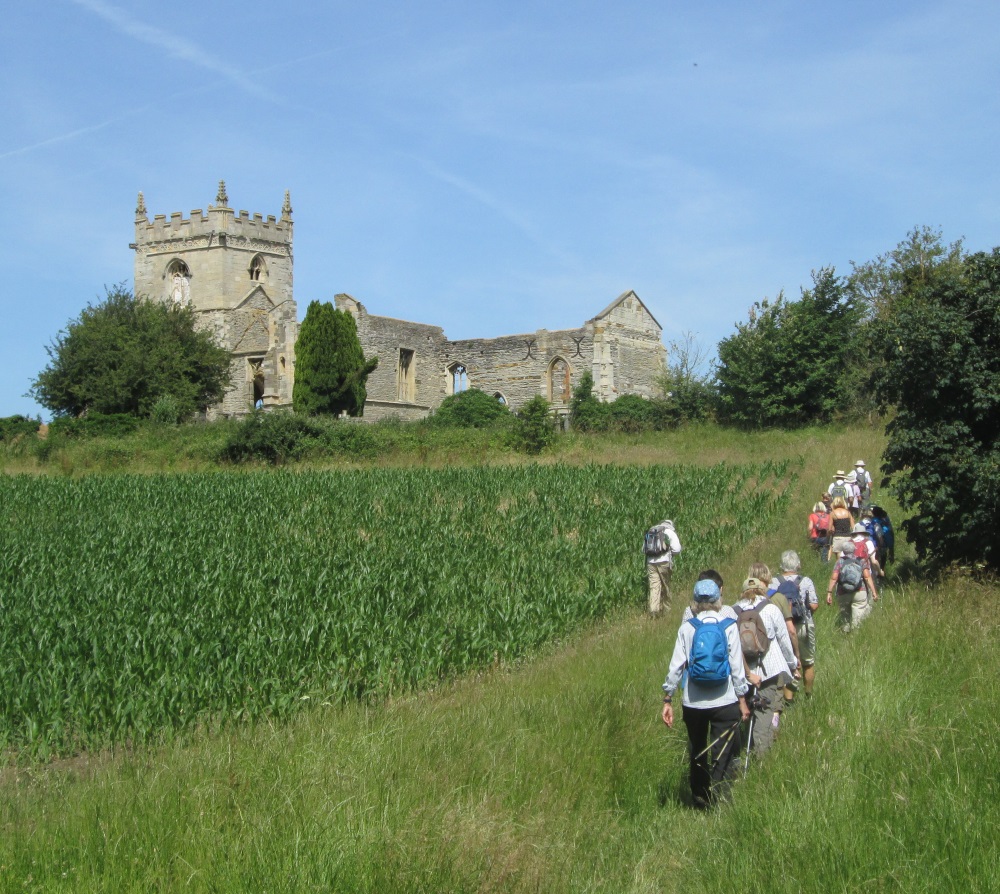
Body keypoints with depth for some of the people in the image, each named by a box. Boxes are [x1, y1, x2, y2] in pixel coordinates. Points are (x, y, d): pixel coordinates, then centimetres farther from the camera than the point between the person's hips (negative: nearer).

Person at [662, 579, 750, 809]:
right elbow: (736, 665, -3)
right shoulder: (728, 626, -3)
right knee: (724, 757, 3)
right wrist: (742, 699, 5)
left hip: (693, 704, 2)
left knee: (697, 755, 18)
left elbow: (676, 665, -3)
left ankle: (700, 802, 29)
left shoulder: (687, 628, -1)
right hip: (725, 702, -2)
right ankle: (718, 802, -7)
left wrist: (667, 700, 4)